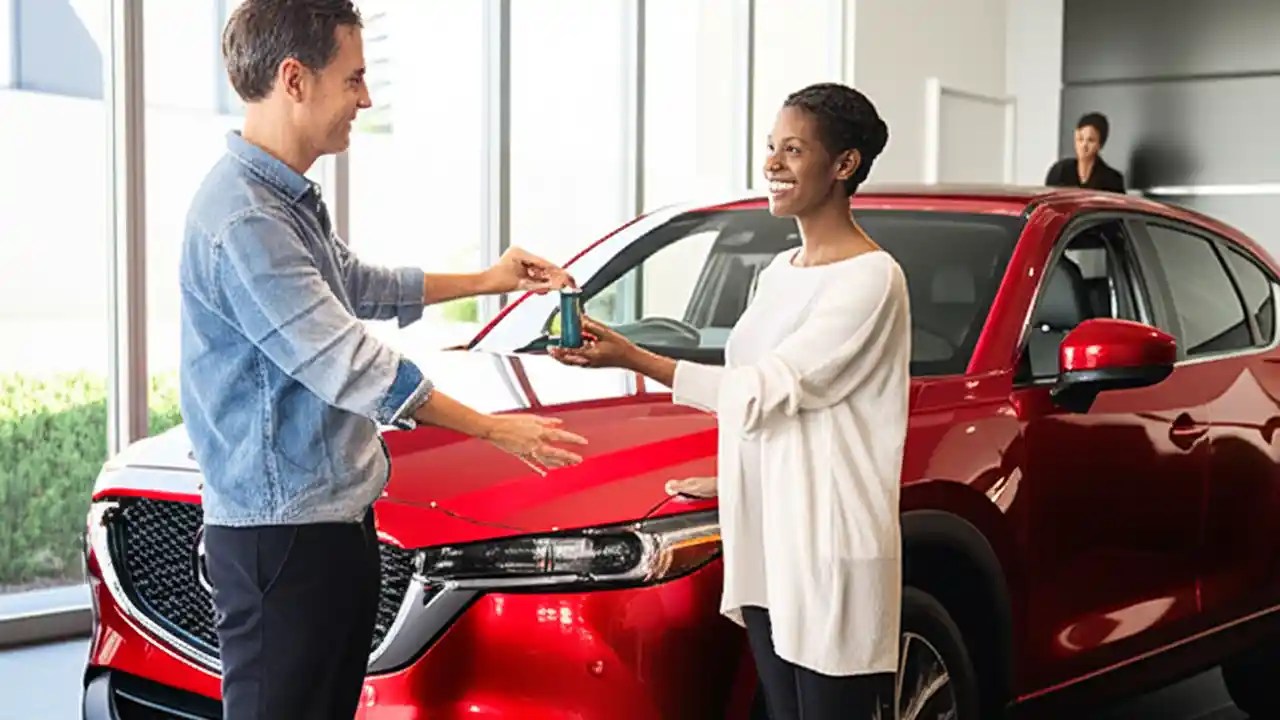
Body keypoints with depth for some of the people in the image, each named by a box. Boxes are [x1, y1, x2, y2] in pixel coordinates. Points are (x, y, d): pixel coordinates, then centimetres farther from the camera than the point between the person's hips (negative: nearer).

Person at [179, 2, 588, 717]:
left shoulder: (291, 200, 13)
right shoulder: (243, 221, -21)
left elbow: (359, 285, 31)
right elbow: (349, 364, -23)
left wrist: (487, 280, 29)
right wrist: (495, 429, -14)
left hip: (338, 517, 10)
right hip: (283, 532, -10)